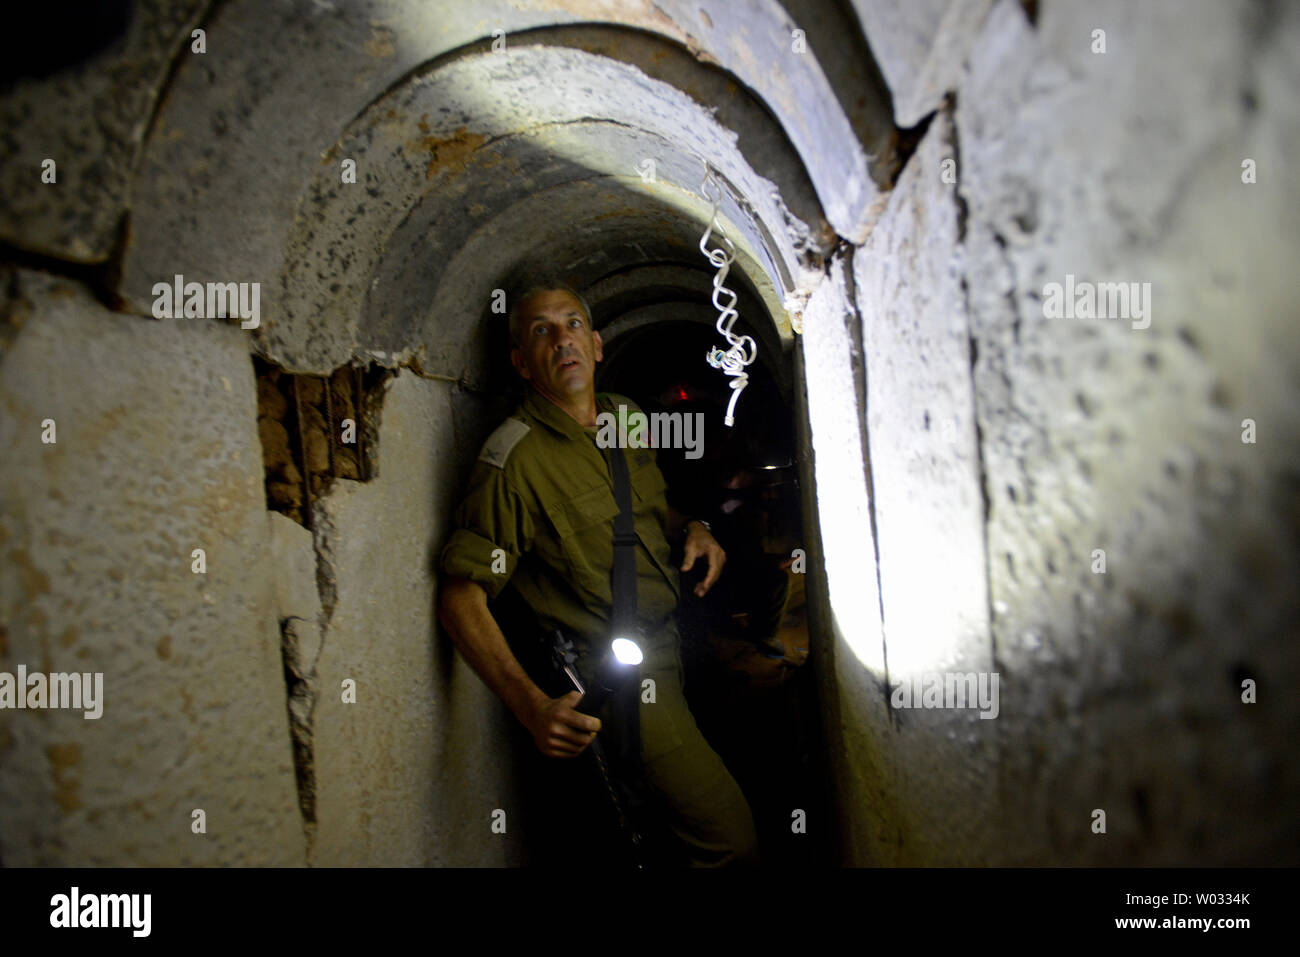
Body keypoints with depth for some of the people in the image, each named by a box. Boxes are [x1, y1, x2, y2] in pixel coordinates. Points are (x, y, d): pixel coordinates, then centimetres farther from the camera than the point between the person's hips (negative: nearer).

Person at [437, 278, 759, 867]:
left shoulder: (627, 416, 7)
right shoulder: (515, 457, -17)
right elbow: (461, 600, -19)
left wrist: (691, 528, 1)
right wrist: (532, 708, -29)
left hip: (677, 635, 8)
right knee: (731, 839, -12)